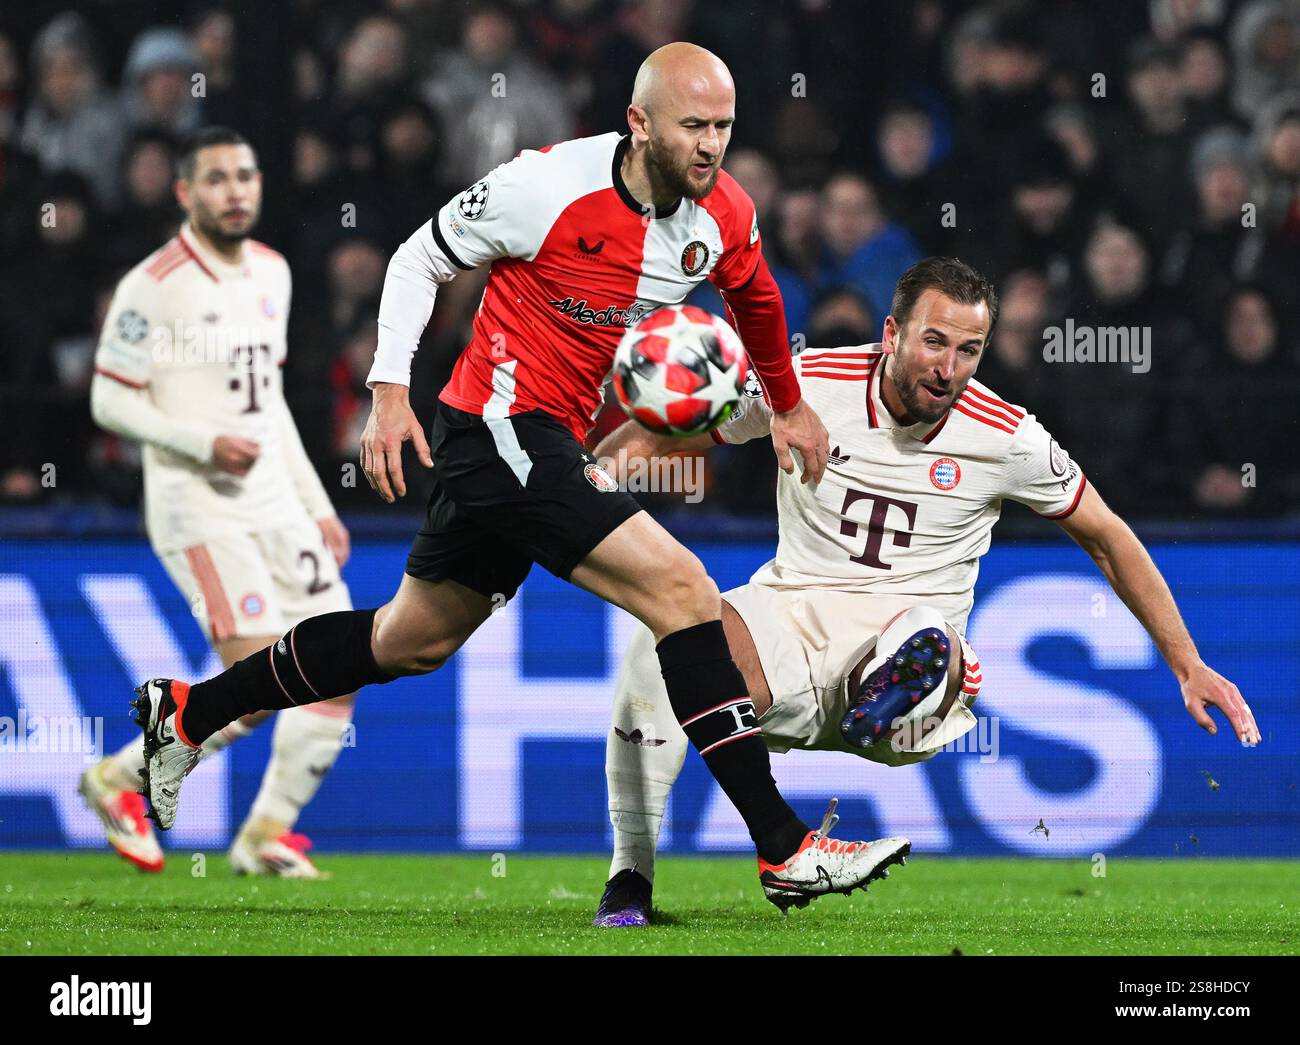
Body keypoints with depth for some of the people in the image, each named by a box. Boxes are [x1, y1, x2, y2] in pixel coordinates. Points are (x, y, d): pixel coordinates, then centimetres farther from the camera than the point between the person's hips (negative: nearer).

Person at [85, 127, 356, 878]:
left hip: (274, 501, 7)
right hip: (199, 510, -7)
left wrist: (318, 504, 18)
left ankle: (267, 834, 10)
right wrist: (203, 443, -21)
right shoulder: (153, 286, -11)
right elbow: (111, 400, -10)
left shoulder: (272, 273, 12)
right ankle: (122, 780, 4)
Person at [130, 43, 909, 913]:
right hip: (504, 427, -8)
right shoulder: (549, 187, -18)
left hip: (551, 447, 8)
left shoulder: (725, 216, 0)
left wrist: (788, 405, 36)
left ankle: (188, 711, 36)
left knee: (413, 641, 20)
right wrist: (391, 392, -12)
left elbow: (755, 296, 24)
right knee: (681, 590, -19)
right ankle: (785, 848, -18)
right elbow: (422, 259, -5)